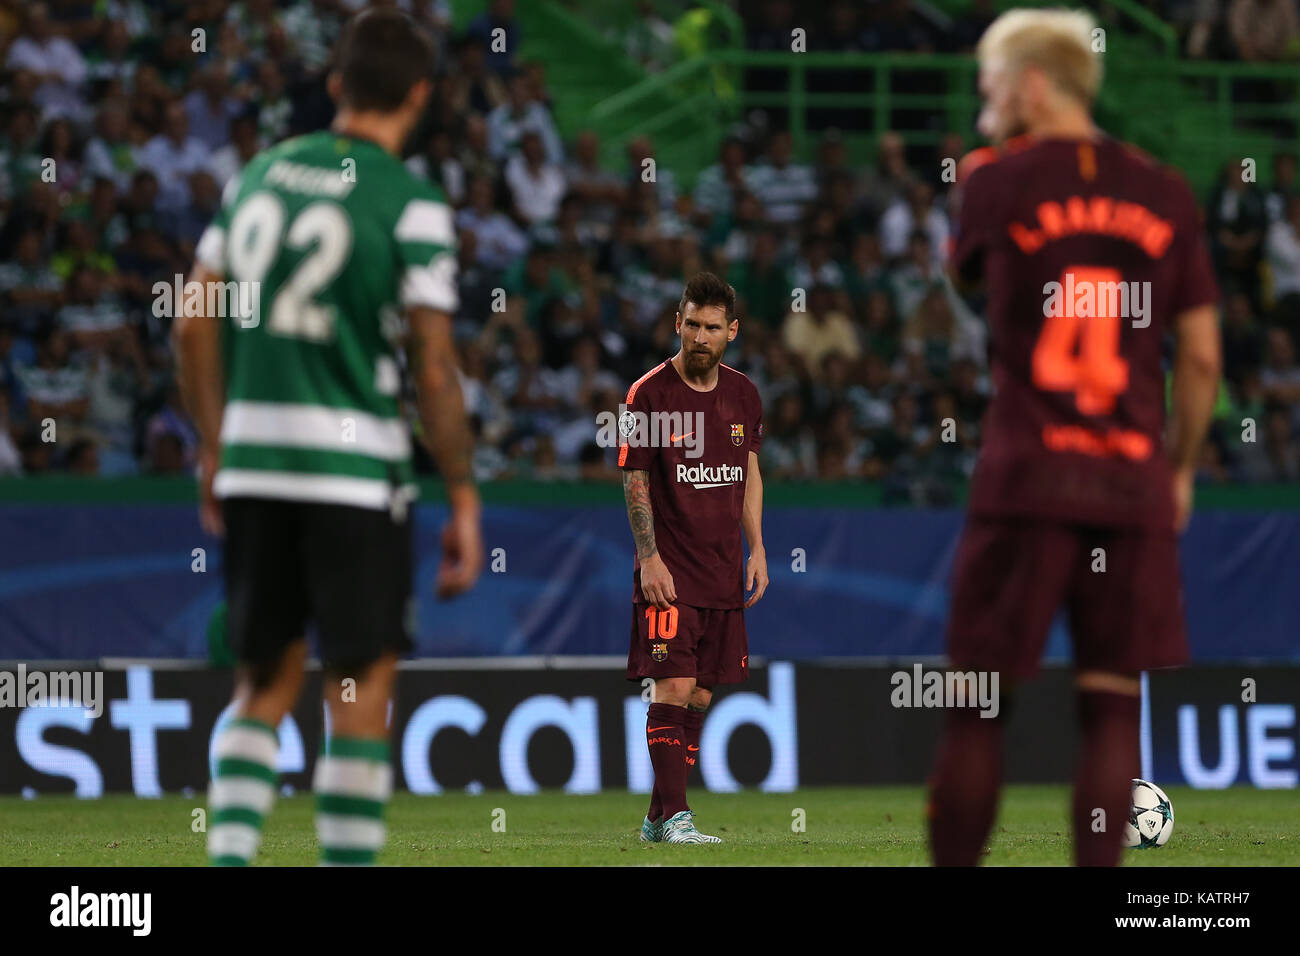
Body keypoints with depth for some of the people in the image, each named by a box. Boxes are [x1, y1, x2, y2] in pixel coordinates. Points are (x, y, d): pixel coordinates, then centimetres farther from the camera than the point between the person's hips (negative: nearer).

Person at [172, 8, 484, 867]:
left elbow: (195, 325, 10)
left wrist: (216, 450, 19)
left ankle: (229, 855, 4)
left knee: (266, 683, 15)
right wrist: (464, 499, -3)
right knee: (363, 691, 1)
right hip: (356, 466, -5)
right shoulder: (413, 206, -8)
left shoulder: (259, 174, 9)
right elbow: (435, 371, -10)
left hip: (253, 462, 5)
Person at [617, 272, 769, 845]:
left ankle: (658, 817, 13)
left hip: (723, 572, 5)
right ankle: (675, 817, -13)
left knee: (699, 696, 6)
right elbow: (635, 481, -6)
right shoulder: (649, 395, -7)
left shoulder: (743, 395, 9)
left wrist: (756, 550, 11)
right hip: (669, 572, -5)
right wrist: (650, 558, -13)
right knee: (673, 688, -13)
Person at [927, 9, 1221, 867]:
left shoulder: (997, 181, -1)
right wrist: (1182, 469, 17)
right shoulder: (1165, 194, 6)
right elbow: (1202, 356, 6)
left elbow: (963, 270, 20)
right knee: (1112, 706, 4)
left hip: (1025, 475, -2)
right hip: (1134, 480, 2)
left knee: (978, 707, 5)